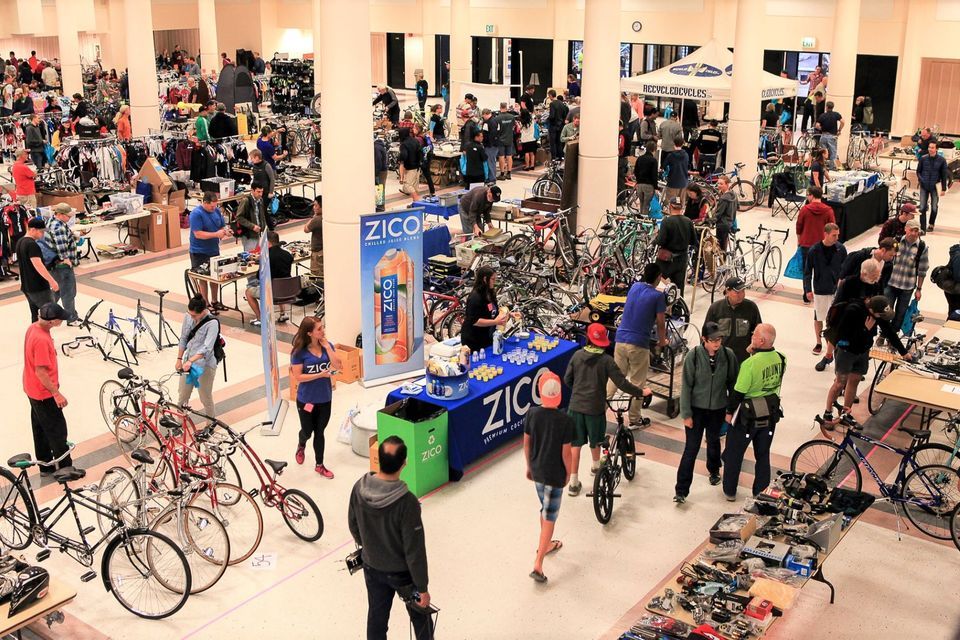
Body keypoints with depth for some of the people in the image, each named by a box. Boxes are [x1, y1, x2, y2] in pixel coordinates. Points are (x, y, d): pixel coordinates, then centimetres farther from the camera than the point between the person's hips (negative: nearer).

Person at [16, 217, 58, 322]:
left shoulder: (20, 242, 11)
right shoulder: (32, 244, -19)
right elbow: (38, 265, -29)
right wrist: (52, 281, -33)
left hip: (26, 286, 9)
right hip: (38, 287, -9)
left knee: (35, 314, 14)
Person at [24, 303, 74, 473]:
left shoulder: (33, 328, -1)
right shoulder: (42, 339, -31)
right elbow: (40, 371, -28)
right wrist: (56, 393, -22)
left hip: (33, 390, 9)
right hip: (44, 393, -9)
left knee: (40, 429, 20)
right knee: (58, 429, 4)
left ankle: (45, 465, 33)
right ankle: (65, 468, 16)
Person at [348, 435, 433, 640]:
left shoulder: (359, 488, -18)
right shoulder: (407, 502, -34)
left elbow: (353, 525, 1)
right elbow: (415, 550, -26)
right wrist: (422, 587, -13)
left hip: (372, 568, 4)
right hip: (402, 572, -4)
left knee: (376, 617, 22)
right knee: (420, 615, 22)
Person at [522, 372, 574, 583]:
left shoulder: (532, 414, -9)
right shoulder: (565, 421, -22)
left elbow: (527, 443, 1)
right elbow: (566, 452, -15)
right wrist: (569, 473, 2)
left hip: (537, 470, 5)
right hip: (554, 474, -5)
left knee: (545, 509, 27)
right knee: (550, 517, 2)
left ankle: (546, 544, 47)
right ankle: (538, 564, -1)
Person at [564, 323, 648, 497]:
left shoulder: (577, 356, -1)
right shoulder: (606, 360, -10)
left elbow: (567, 380, 6)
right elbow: (621, 383, -12)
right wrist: (641, 392, 1)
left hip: (576, 406, 2)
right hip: (595, 407, -2)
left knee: (575, 444, 7)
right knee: (595, 441, 23)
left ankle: (574, 483, 6)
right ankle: (596, 466, 48)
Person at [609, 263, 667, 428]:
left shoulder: (634, 287, 10)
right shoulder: (658, 295, -9)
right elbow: (660, 323, -5)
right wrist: (662, 341, 14)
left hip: (621, 339, 5)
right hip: (639, 343, -5)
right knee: (637, 383, 6)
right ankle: (635, 419, 14)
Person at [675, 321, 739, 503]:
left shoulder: (728, 355, -11)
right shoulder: (693, 355, -16)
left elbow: (733, 383, 1)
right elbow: (686, 386, -11)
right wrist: (686, 414, -11)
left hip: (718, 409, 2)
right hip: (696, 408, -2)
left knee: (713, 442, 22)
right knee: (691, 449, -3)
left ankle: (714, 471, 51)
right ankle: (681, 490, 3)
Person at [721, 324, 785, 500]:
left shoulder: (750, 363, -27)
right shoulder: (781, 359, -9)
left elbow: (738, 391, -20)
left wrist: (729, 412, -3)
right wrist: (754, 353, -1)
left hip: (748, 415, -5)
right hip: (771, 414, 5)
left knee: (734, 454, 14)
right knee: (763, 455, 20)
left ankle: (729, 491, 27)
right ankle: (760, 493, 30)